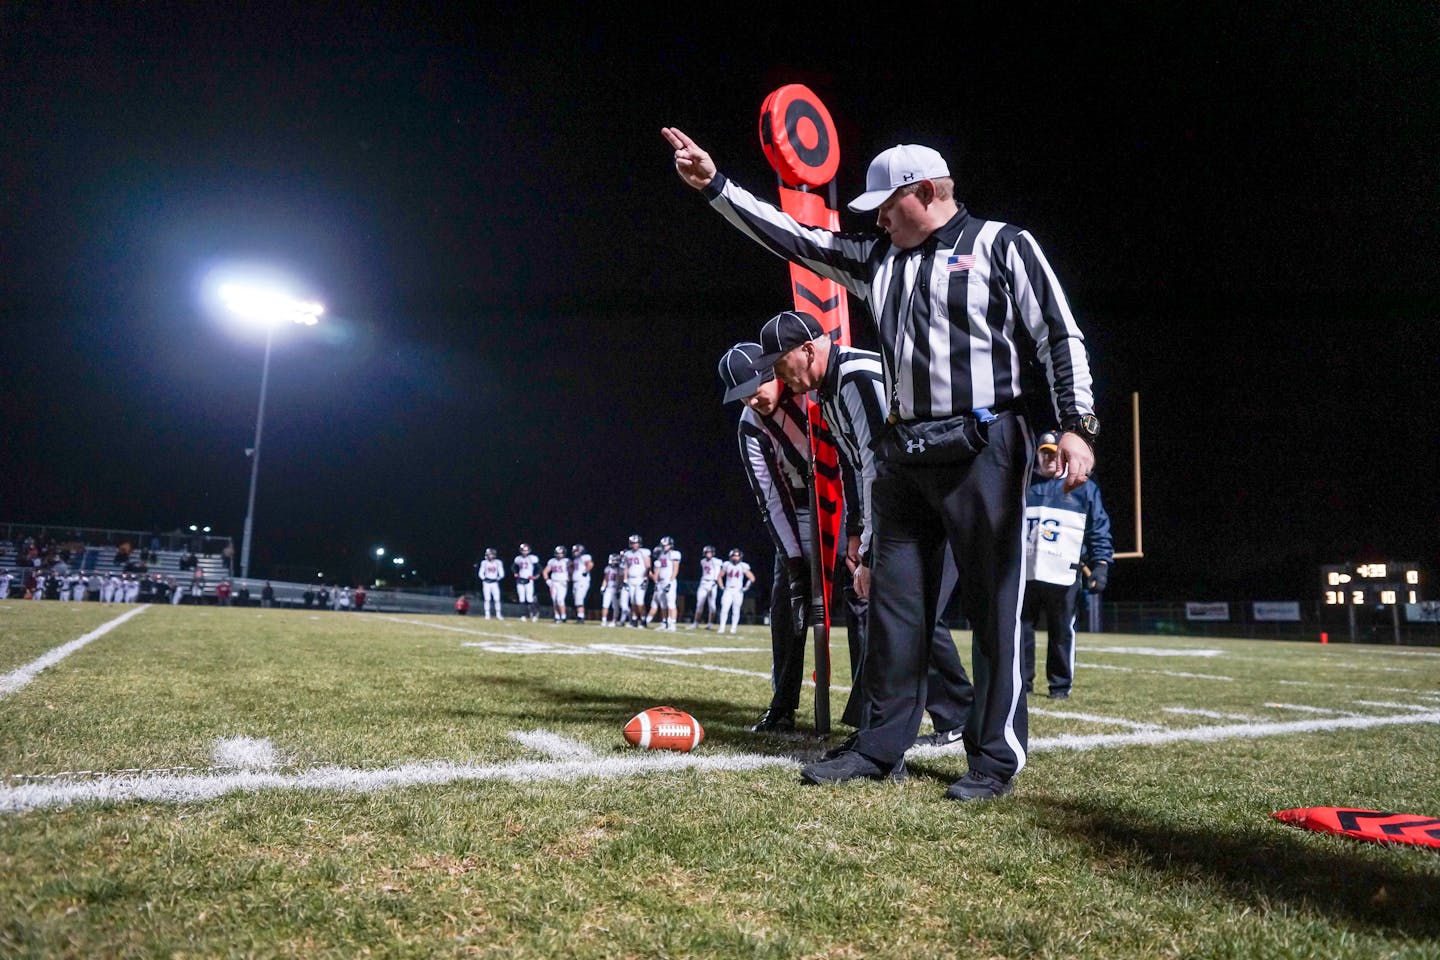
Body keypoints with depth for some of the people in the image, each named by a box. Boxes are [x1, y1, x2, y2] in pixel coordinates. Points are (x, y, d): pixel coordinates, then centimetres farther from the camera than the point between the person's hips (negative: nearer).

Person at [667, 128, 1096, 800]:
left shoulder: (1000, 245, 1)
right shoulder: (877, 258, 17)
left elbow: (1058, 336, -4)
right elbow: (791, 238, 15)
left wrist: (1076, 425, -13)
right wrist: (714, 185, 11)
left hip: (982, 449, -6)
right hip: (904, 454, 6)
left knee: (994, 607, -1)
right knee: (893, 604, 8)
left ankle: (996, 758, 10)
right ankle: (881, 749, 18)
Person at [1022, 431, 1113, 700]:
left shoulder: (1084, 487, 7)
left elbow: (1100, 531, 5)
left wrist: (1100, 565, -5)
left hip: (1063, 576, -2)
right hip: (1023, 574, 2)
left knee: (1062, 632, 1)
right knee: (1020, 629, 4)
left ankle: (1061, 685, 14)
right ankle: (1021, 683, 14)